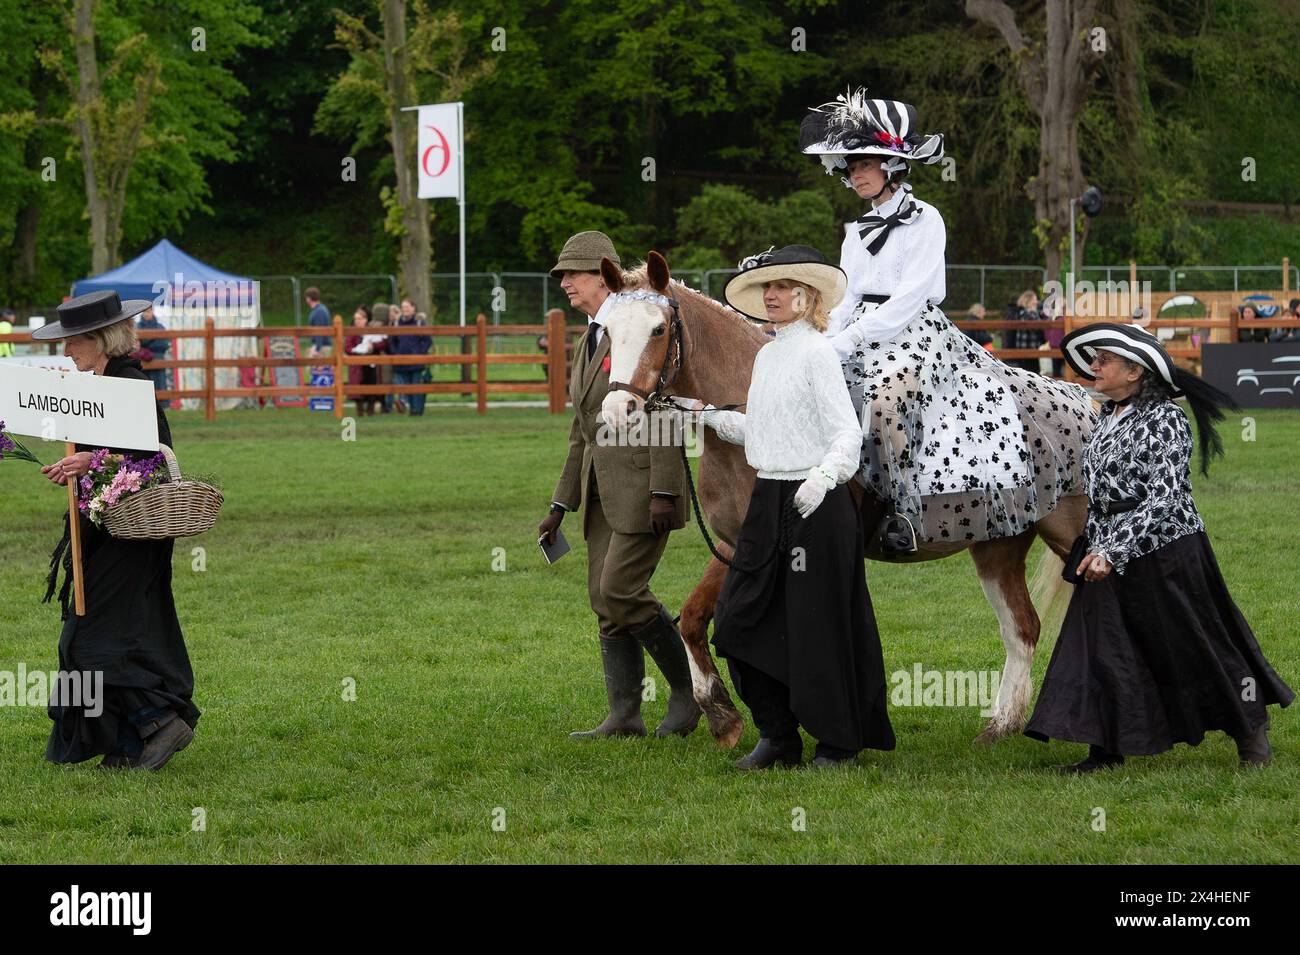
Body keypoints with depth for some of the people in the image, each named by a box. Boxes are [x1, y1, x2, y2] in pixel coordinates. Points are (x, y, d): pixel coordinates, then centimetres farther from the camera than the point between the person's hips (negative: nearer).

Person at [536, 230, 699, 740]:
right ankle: (625, 716, 6)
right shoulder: (587, 341, 18)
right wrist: (560, 506, 18)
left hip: (642, 487, -9)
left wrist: (663, 493, -22)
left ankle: (690, 687, 1)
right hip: (601, 490, 9)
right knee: (605, 602, 4)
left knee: (620, 592, -14)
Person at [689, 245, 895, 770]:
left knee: (816, 623, -2)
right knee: (740, 621, 6)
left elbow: (847, 432, -18)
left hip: (815, 502, -8)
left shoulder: (817, 353, -11)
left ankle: (838, 741, 11)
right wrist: (712, 417, 14)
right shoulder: (766, 356, 14)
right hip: (768, 500, 9)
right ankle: (777, 735, 17)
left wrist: (824, 476, -34)